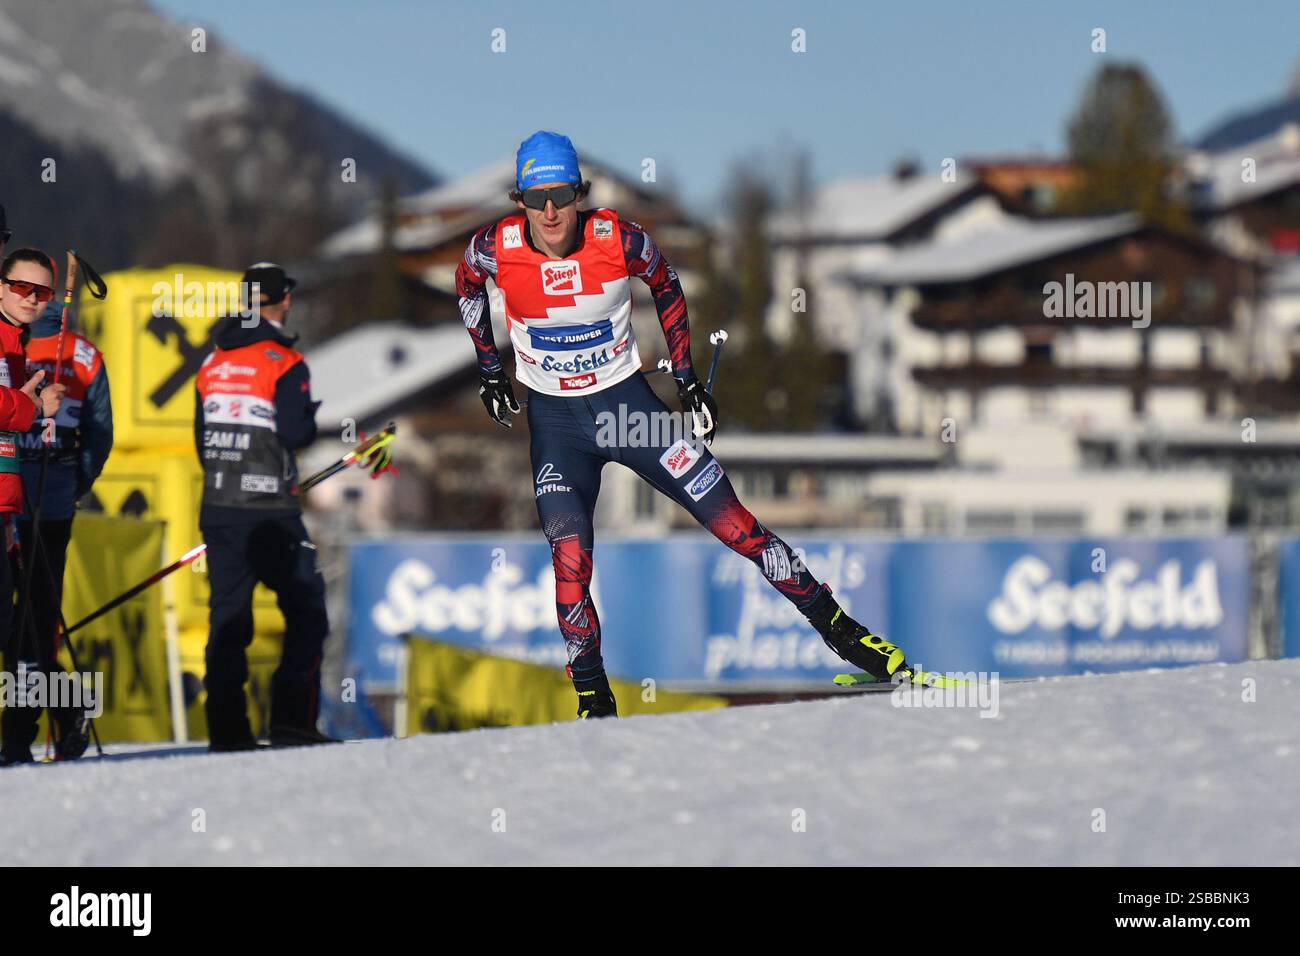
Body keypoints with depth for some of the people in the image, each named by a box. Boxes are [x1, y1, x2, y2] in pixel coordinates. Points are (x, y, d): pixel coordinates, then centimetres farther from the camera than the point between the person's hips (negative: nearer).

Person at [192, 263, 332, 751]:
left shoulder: (212, 364, 11)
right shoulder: (284, 361, -9)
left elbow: (201, 438, 15)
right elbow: (294, 433, -16)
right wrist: (316, 415, 4)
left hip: (218, 508, 6)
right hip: (270, 510, -6)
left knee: (227, 617, 8)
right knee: (306, 610, 3)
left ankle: (226, 727, 3)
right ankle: (292, 720, -6)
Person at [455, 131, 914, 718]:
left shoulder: (619, 241, -18)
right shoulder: (496, 248, -17)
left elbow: (664, 285, 5)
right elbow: (467, 284, 9)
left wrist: (686, 377, 6)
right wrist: (489, 371, 9)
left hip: (628, 403, 0)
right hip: (555, 421, 0)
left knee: (732, 521, -3)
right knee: (570, 557, -16)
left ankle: (839, 630, 9)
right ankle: (593, 703, -1)